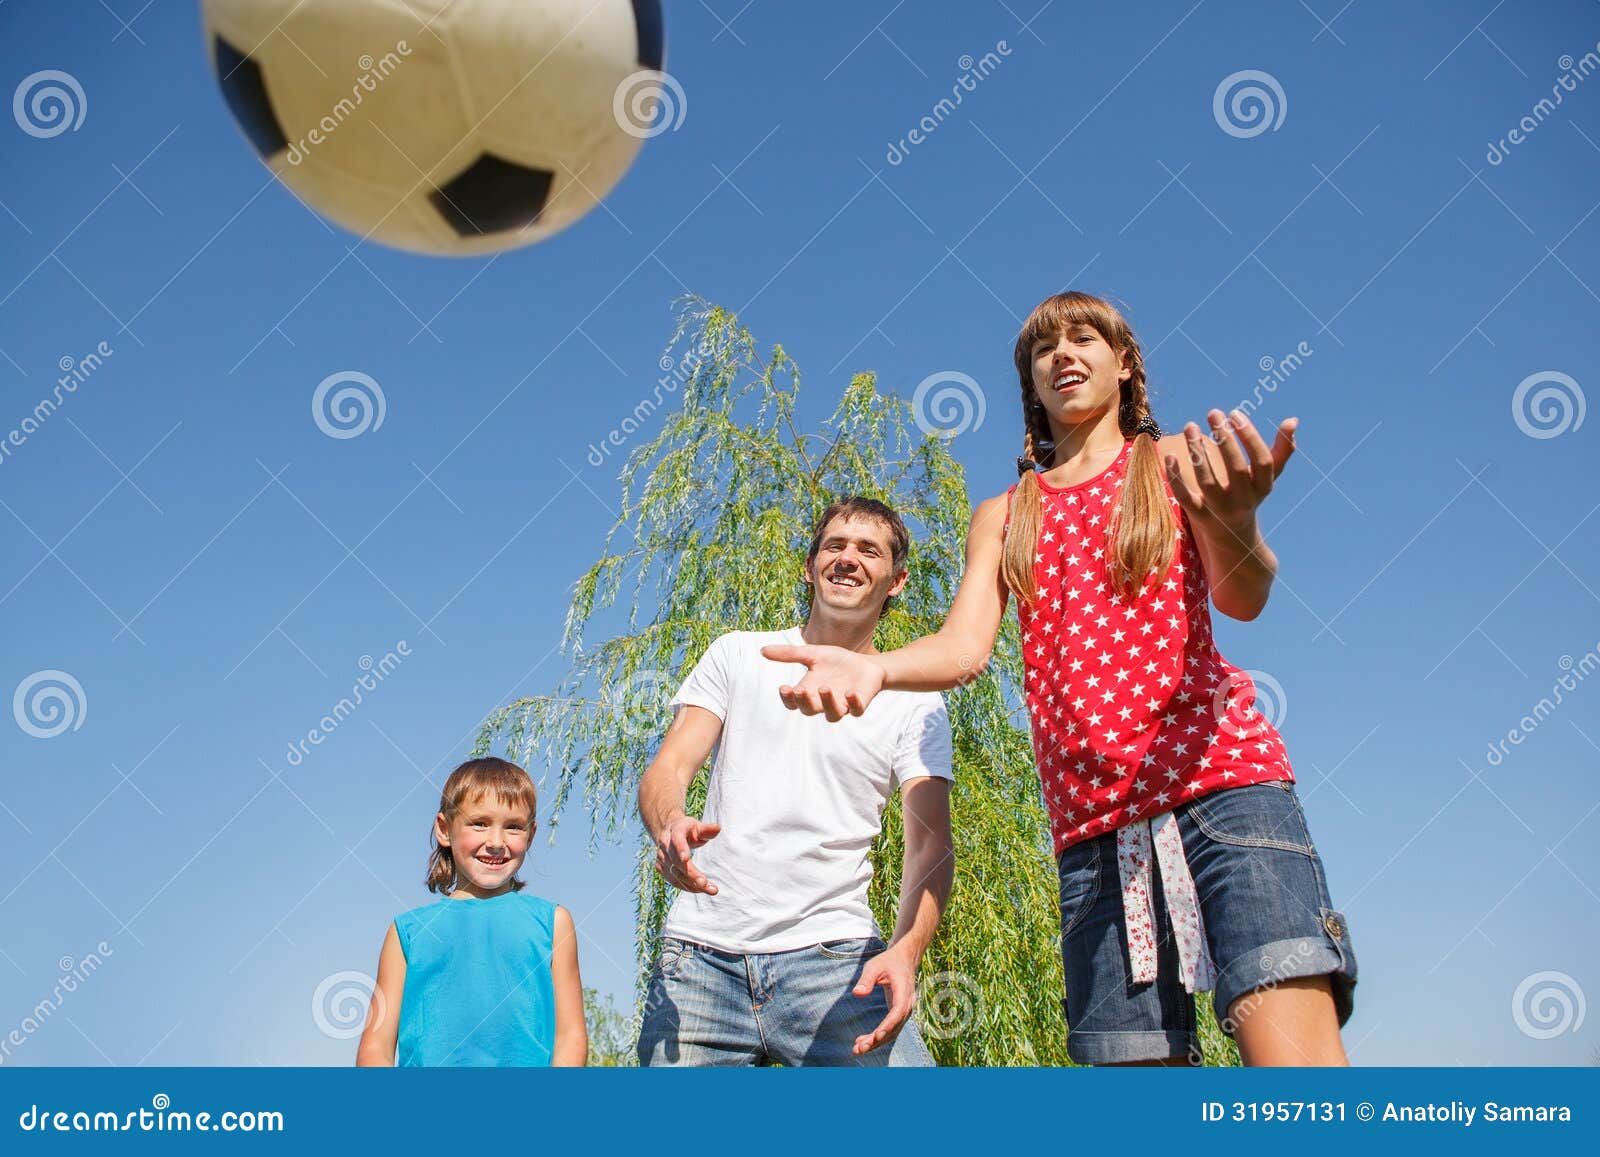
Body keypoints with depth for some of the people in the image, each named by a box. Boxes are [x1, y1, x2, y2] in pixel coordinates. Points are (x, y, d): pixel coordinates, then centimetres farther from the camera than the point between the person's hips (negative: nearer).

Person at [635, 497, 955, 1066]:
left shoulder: (914, 702, 8)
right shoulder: (738, 655, 14)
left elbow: (931, 842, -1)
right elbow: (665, 770, 5)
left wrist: (905, 949, -22)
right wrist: (670, 824, -21)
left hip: (831, 955, -1)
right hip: (702, 951, 2)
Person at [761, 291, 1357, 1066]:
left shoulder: (1180, 462, 12)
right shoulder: (1004, 517, 21)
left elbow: (1243, 598, -4)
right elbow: (965, 645, 6)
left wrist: (1234, 518, -29)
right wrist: (876, 668, -18)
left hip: (1220, 777, -3)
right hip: (1093, 820, 3)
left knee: (1294, 1058, -20)